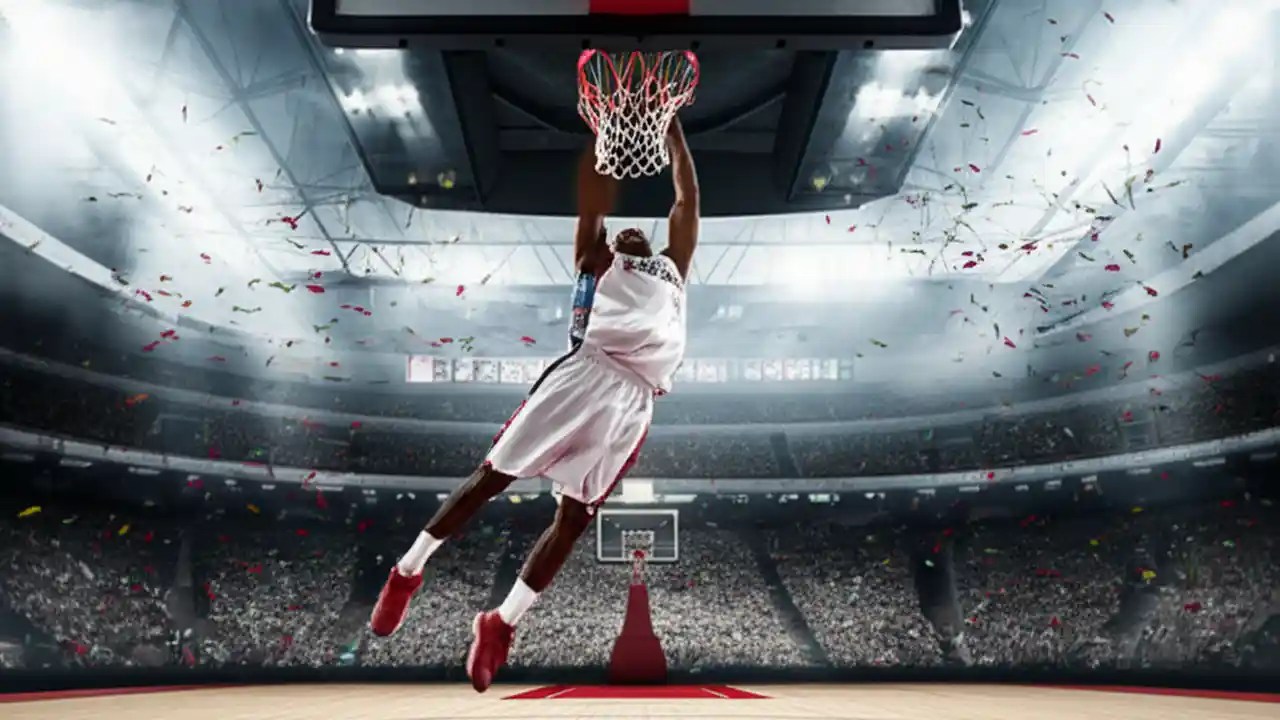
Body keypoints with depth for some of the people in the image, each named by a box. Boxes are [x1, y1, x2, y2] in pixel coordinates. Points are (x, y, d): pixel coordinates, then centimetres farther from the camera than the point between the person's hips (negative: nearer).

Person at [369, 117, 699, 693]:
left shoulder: (673, 268, 33)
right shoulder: (597, 258, 24)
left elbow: (687, 199, 34)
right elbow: (595, 191, 14)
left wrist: (672, 130, 38)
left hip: (633, 398, 3)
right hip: (586, 371, -3)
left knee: (575, 514, 0)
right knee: (493, 475, -2)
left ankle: (501, 623, 12)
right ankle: (407, 573, 14)